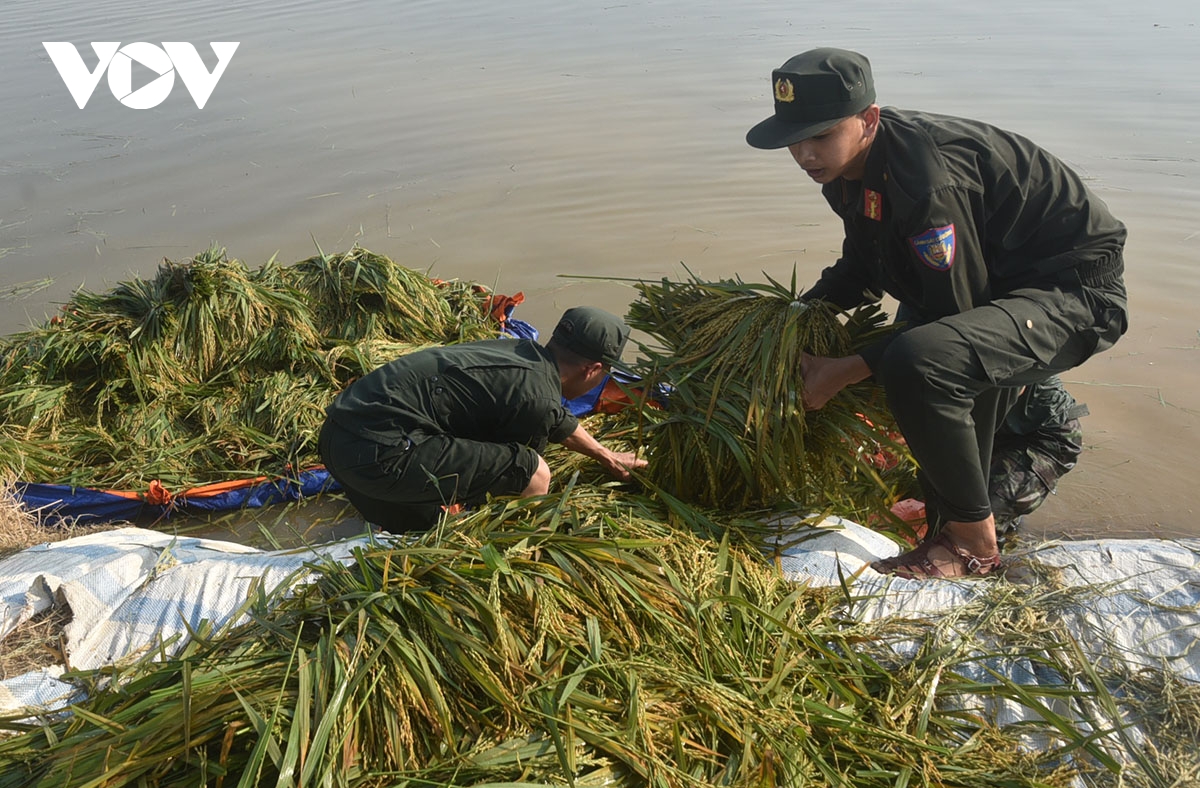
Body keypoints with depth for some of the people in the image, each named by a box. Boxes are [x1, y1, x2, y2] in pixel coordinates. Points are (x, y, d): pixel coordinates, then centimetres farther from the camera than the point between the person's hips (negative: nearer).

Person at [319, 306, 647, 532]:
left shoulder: (519, 350, 14)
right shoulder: (535, 394, -13)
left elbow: (558, 420, 34)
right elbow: (519, 472, 4)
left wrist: (607, 456, 50)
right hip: (379, 451, -10)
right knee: (533, 474, -7)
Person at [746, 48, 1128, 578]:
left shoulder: (925, 177, -31)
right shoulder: (849, 165, -1)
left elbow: (951, 313, -25)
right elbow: (863, 268, 13)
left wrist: (844, 373, -23)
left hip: (1078, 292, -10)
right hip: (992, 285, 11)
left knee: (917, 364, -34)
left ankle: (972, 542, -12)